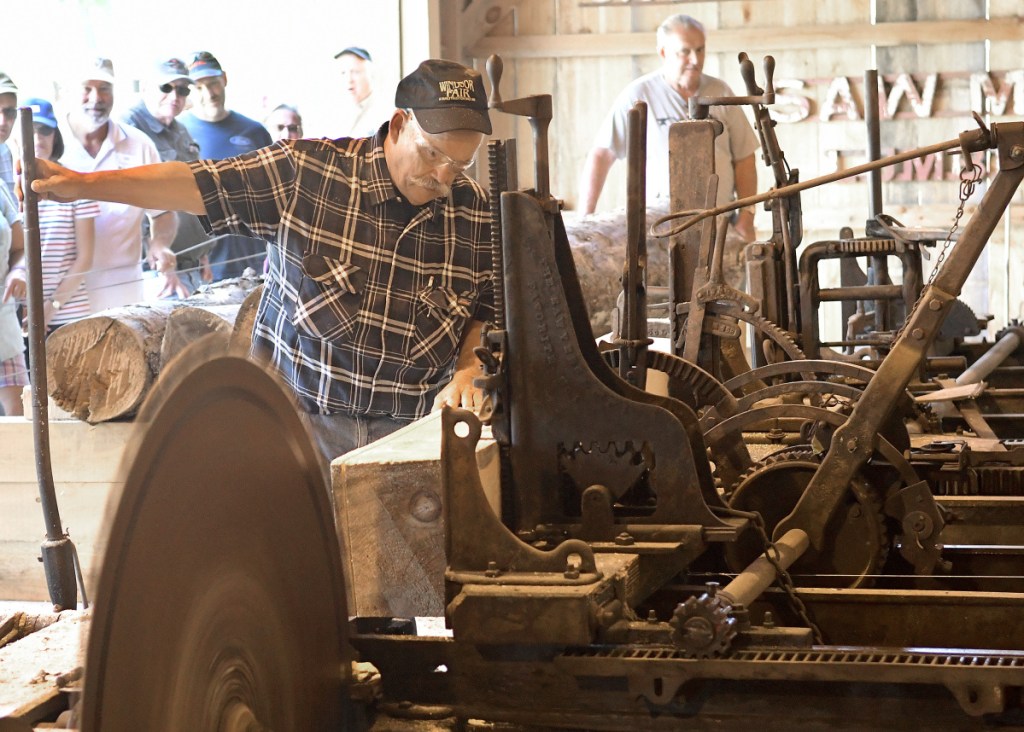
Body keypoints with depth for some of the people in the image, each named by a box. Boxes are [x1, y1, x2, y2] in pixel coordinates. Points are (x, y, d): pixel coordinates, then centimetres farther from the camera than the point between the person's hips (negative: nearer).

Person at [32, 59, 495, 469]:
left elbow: (486, 312, 13)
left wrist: (467, 372, -5)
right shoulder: (305, 171, -6)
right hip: (299, 410, -2)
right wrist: (82, 184, -8)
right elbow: (200, 185, -5)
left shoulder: (474, 212, 3)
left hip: (409, 430, 2)